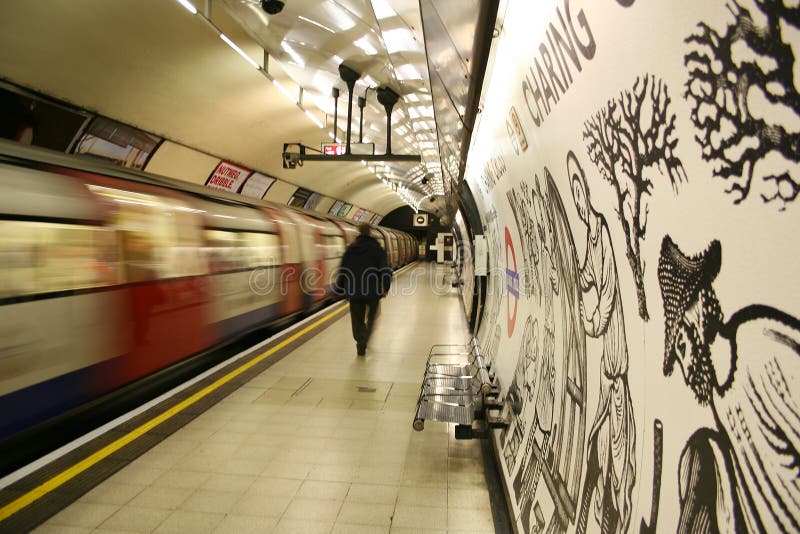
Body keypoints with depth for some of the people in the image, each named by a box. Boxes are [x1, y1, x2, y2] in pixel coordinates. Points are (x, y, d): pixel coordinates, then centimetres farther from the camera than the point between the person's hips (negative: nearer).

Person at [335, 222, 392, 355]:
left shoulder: (351, 248, 5)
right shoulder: (377, 248, -3)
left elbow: (343, 270, 5)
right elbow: (385, 269, -9)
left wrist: (340, 288, 11)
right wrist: (385, 288, -2)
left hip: (354, 291, 2)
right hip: (373, 290, -2)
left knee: (357, 319, 12)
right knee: (371, 316, 15)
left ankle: (361, 345, 9)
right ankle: (363, 341, -4)